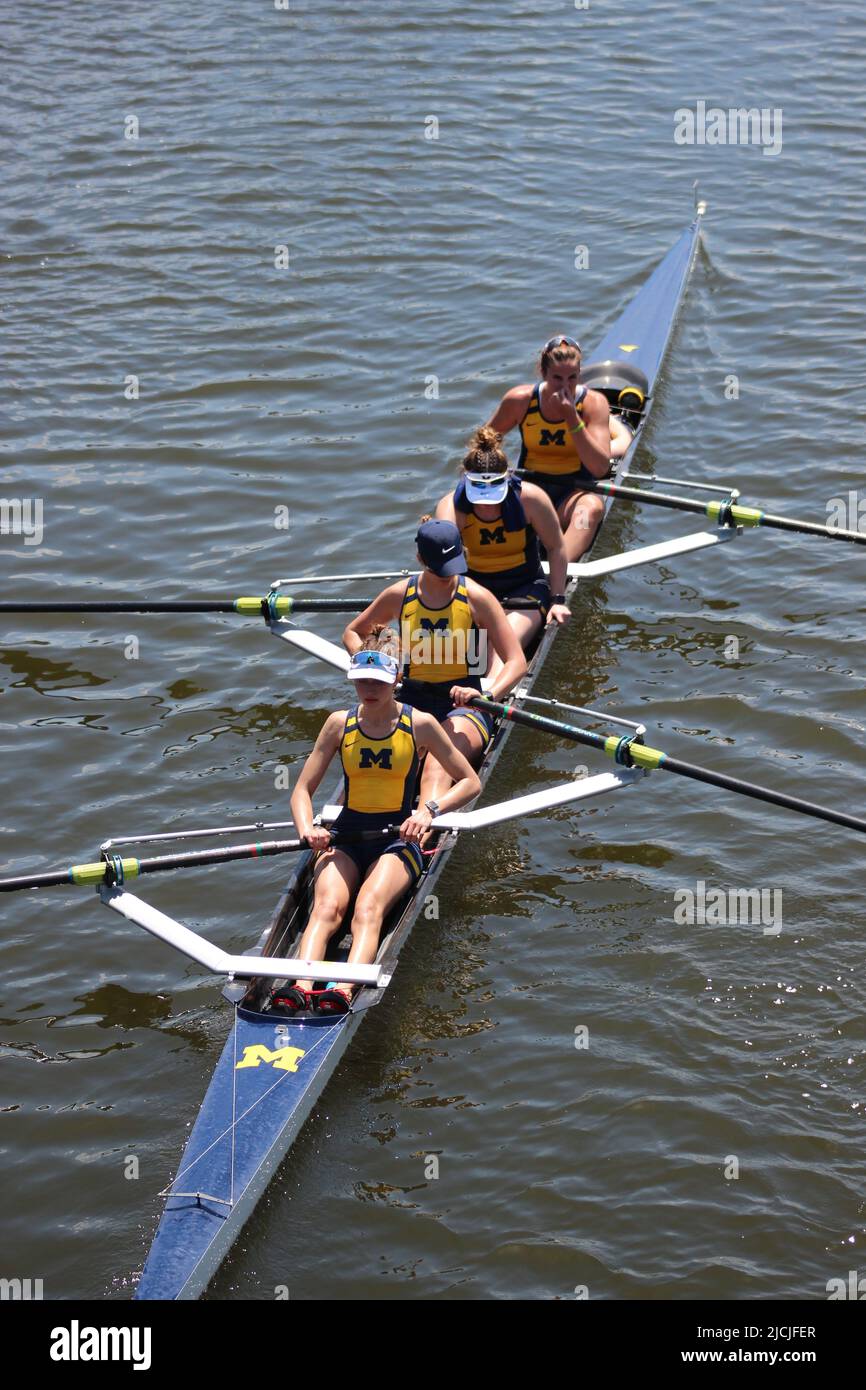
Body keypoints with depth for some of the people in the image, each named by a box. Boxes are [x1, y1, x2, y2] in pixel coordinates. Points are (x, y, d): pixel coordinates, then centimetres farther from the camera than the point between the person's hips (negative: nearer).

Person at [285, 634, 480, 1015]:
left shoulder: (420, 724, 0)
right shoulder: (339, 723, 6)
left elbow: (470, 782, 6)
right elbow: (302, 790, 7)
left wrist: (429, 809, -11)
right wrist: (307, 829, -14)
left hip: (397, 840, -2)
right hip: (345, 837, 2)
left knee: (368, 908, -32)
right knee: (327, 906, -29)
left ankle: (343, 992, -55)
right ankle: (300, 988, -52)